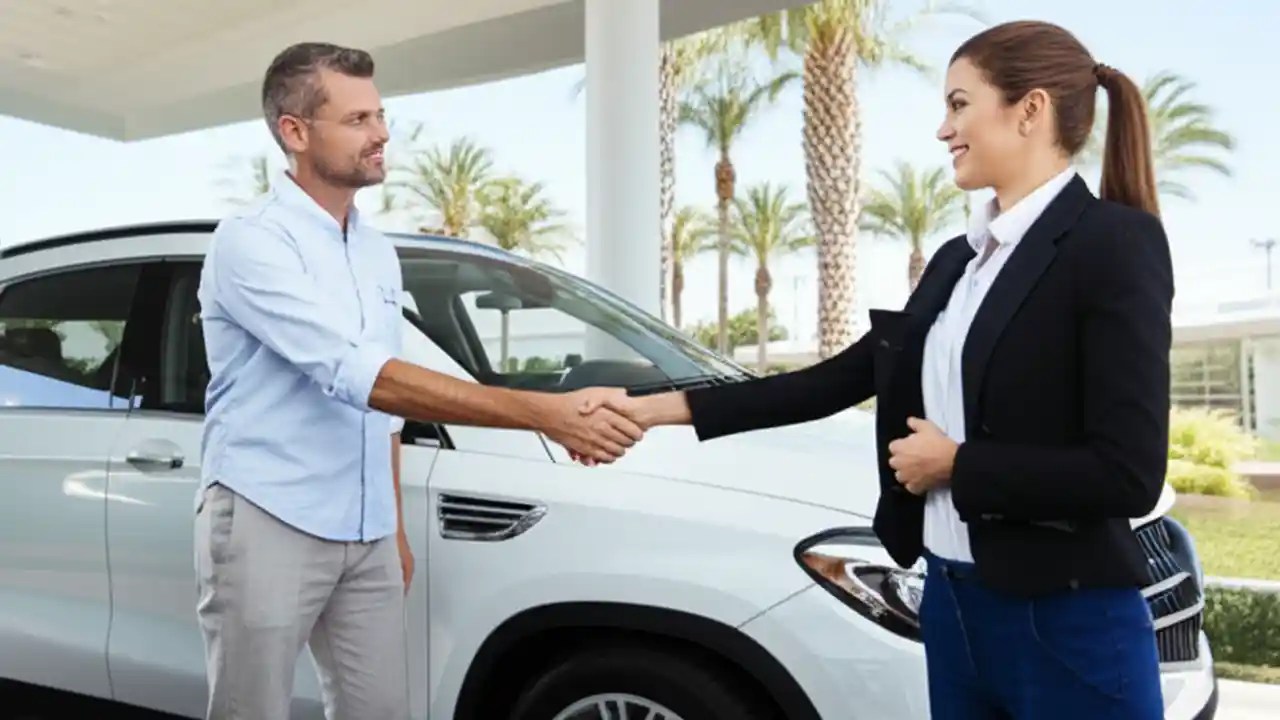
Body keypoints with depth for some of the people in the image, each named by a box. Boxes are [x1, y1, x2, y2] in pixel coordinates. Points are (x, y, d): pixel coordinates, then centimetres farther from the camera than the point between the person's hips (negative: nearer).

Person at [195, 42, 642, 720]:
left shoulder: (378, 252, 11)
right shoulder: (252, 239, -14)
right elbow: (359, 377, -26)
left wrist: (396, 527, 18)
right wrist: (542, 413, -31)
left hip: (366, 536, 7)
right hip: (268, 524, -6)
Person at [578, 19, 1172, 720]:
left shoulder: (1116, 242, -12)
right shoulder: (959, 260, 10)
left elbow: (1129, 473, -19)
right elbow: (839, 379, 8)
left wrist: (956, 463, -11)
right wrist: (655, 408, 4)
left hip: (1069, 625, -7)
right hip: (951, 601, 7)